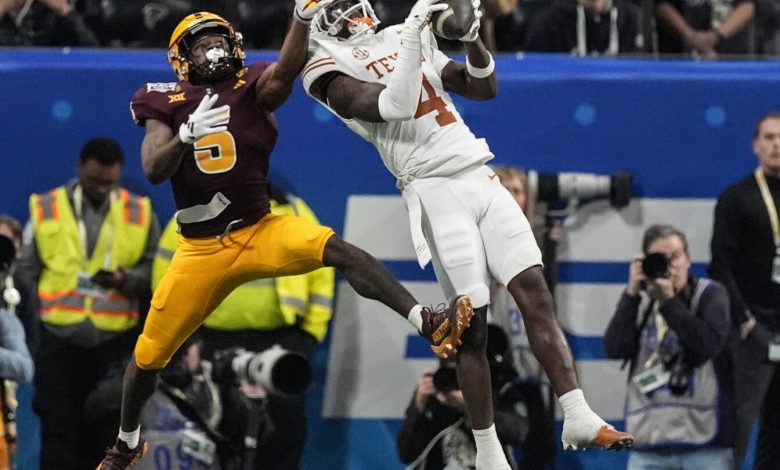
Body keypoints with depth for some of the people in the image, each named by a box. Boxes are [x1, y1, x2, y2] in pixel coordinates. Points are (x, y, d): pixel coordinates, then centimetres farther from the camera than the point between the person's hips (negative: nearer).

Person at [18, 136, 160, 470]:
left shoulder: (140, 214, 8)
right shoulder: (45, 209, 6)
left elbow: (154, 272, 8)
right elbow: (26, 272, 8)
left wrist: (126, 279, -14)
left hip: (114, 342, 1)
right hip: (59, 339, -1)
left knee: (104, 432, 5)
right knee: (58, 430, -4)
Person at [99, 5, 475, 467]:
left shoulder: (252, 89, -3)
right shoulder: (167, 105, -1)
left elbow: (287, 69, -26)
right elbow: (154, 170, -15)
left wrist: (304, 18, -43)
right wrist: (188, 134, -33)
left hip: (261, 231, -1)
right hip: (201, 250, 1)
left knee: (337, 250, -29)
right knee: (149, 355, 8)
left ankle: (428, 323, -38)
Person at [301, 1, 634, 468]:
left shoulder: (405, 39, 19)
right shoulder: (331, 65, -1)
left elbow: (484, 88, 17)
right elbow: (394, 106, -17)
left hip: (481, 178, 6)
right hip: (435, 191, -6)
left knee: (535, 290, -6)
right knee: (471, 324, -6)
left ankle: (578, 417, -8)